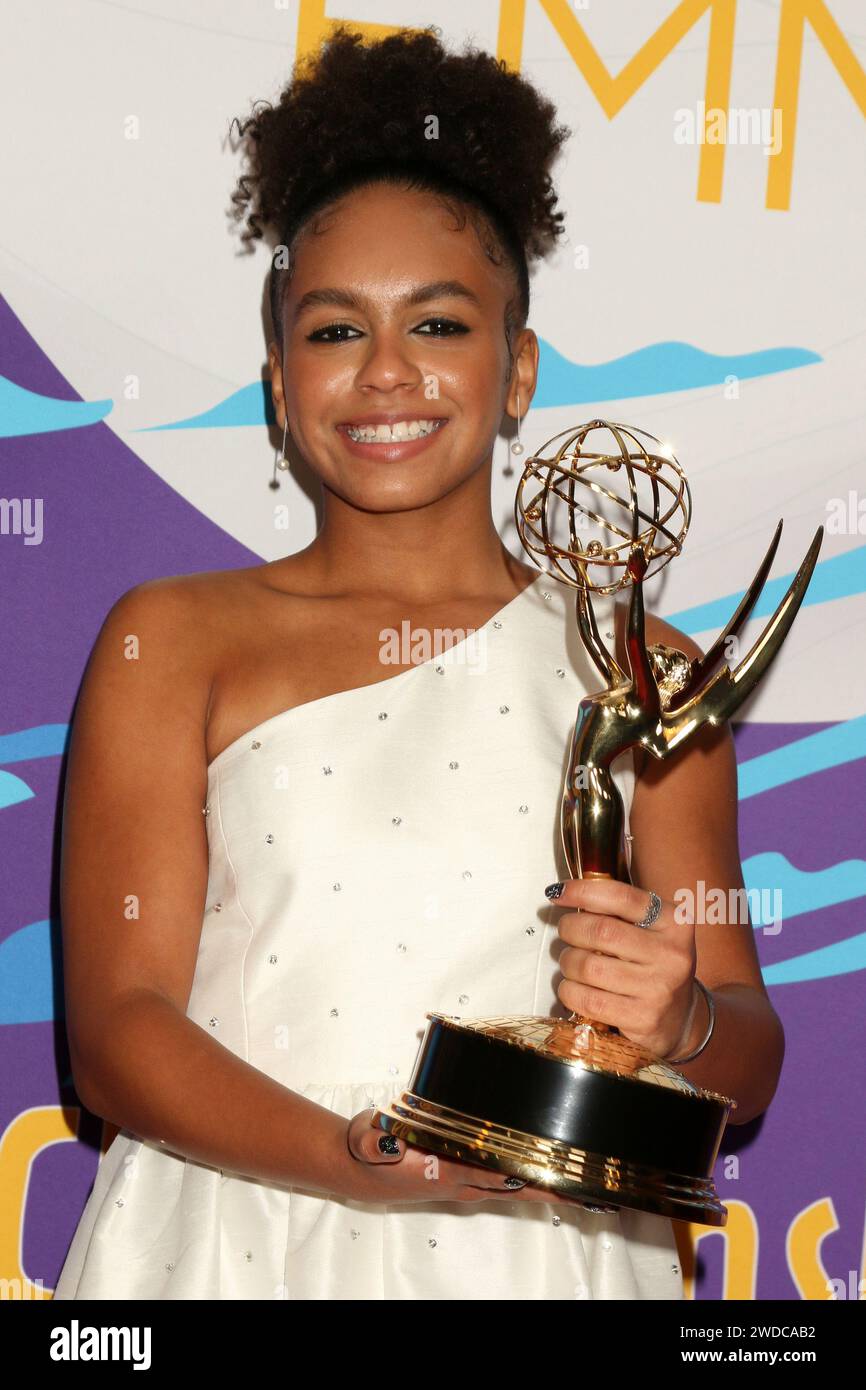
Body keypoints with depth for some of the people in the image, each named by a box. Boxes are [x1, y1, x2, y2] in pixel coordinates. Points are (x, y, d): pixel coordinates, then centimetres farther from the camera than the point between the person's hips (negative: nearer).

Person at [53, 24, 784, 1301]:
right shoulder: (175, 643, 2)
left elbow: (748, 1059, 6)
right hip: (237, 1242, -1)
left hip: (544, 1257, 1)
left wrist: (677, 1023, -17)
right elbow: (118, 1027, -5)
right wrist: (355, 1160, -20)